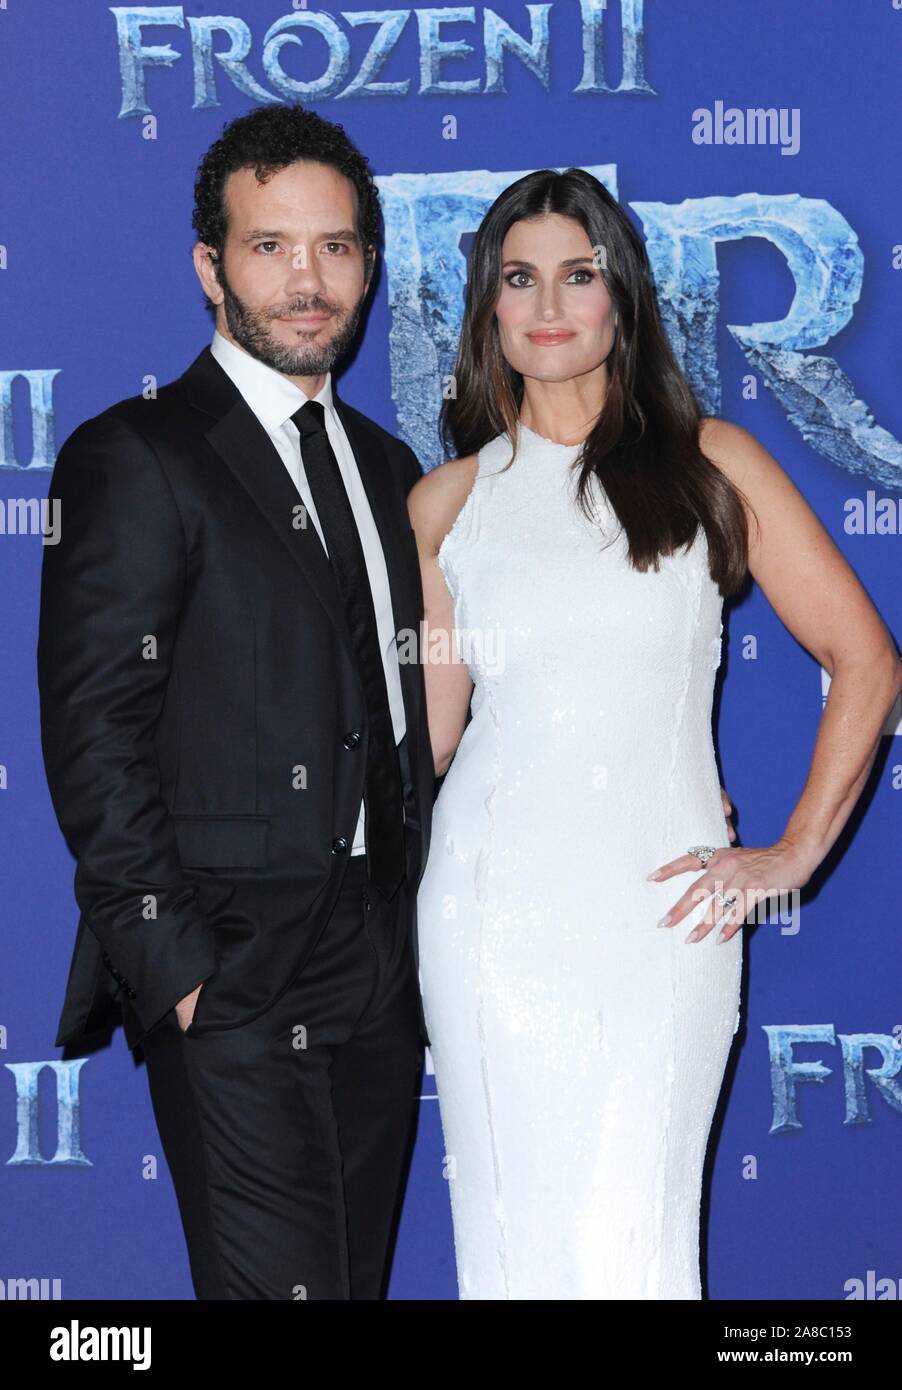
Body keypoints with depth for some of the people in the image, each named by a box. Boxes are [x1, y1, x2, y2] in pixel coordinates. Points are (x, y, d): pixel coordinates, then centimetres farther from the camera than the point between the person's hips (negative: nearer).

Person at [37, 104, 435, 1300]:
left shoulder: (387, 466, 15)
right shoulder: (133, 459, -7)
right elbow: (94, 738, -12)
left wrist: (424, 928, 8)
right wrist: (173, 968, -16)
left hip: (384, 974, 7)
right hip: (234, 979, -7)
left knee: (360, 1278, 13)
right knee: (279, 1285, -6)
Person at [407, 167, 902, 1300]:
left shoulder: (709, 462, 4)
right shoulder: (446, 500, 9)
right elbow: (432, 721, 12)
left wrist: (794, 852, -1)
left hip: (661, 900, -2)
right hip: (491, 900, 2)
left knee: (627, 1237, -5)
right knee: (510, 1225, 7)